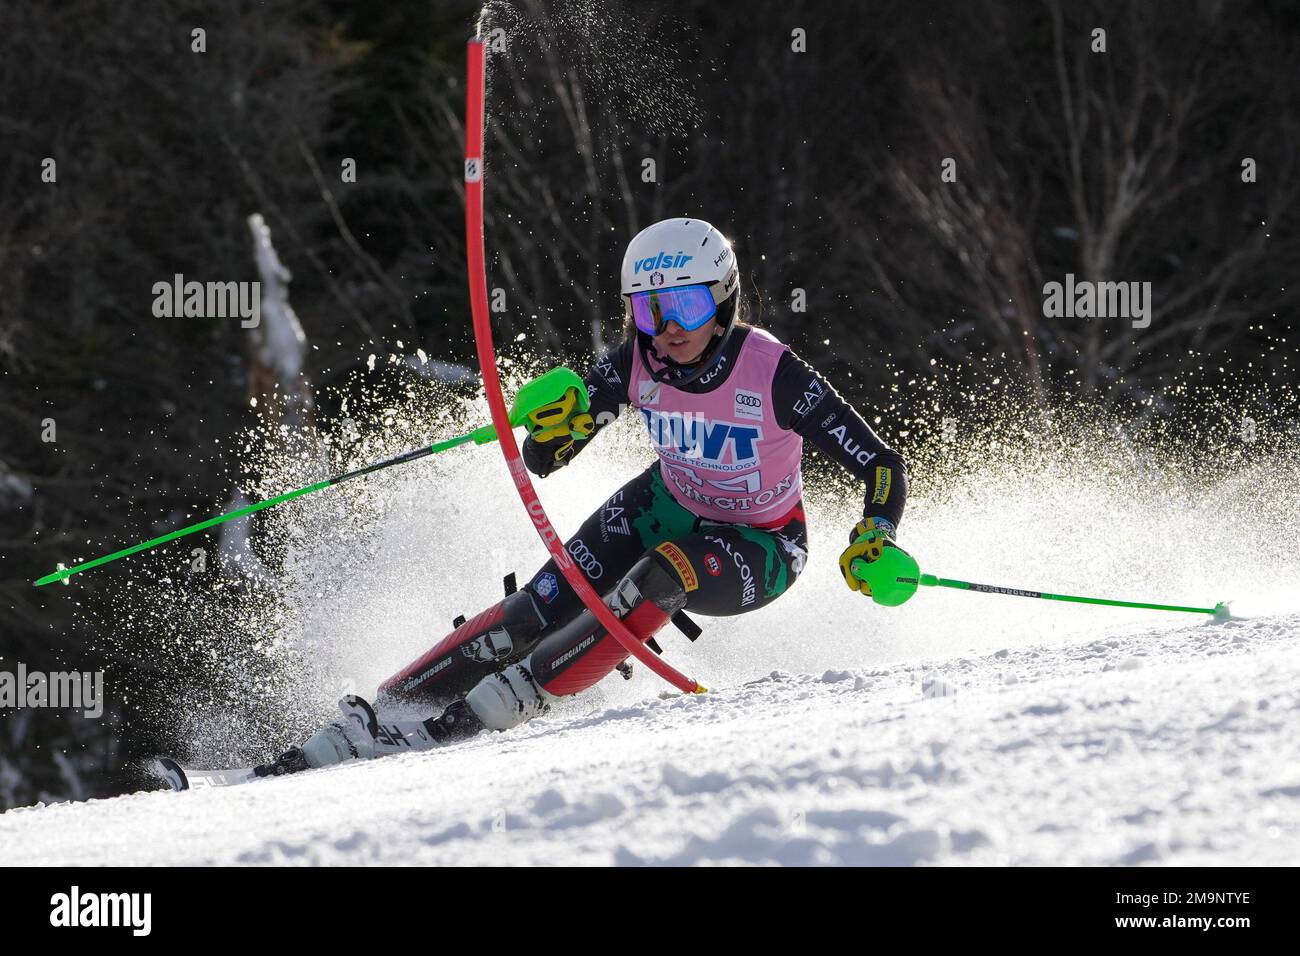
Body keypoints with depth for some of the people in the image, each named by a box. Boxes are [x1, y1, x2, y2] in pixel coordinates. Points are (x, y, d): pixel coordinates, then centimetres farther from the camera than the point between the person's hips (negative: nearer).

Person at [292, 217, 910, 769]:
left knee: (664, 573, -35)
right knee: (540, 608, -16)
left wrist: (873, 544, -44)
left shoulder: (774, 374, -29)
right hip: (668, 505, 4)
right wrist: (556, 423, -35)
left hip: (758, 548, -4)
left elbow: (882, 467, -25)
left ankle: (503, 704, -32)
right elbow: (542, 461, -11)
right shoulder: (637, 363, -17)